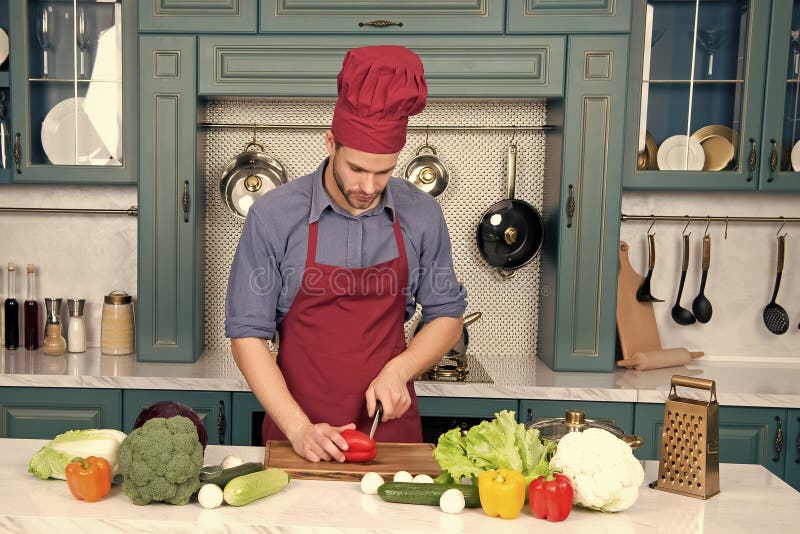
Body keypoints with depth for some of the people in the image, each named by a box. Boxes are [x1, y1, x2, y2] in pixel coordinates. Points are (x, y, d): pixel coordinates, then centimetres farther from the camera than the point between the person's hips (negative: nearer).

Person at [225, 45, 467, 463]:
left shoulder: (422, 216, -3)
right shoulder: (273, 216, -11)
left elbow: (447, 315, 8)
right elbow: (247, 334, -8)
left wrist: (398, 370, -9)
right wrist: (298, 428, -18)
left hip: (391, 424, 2)